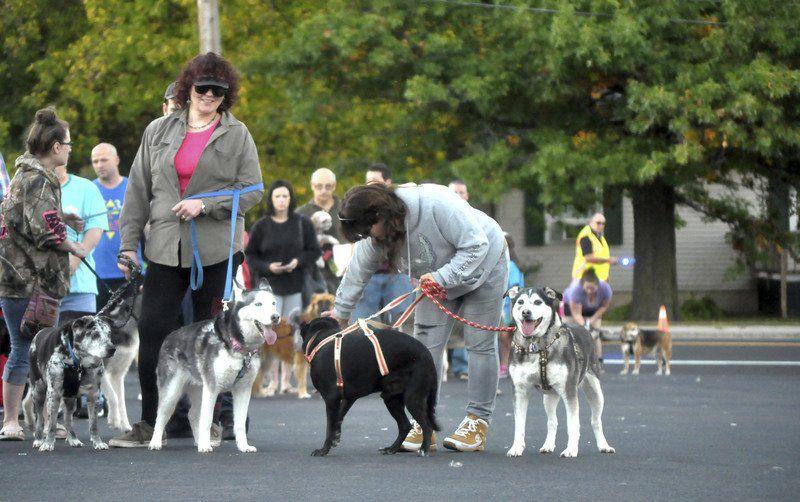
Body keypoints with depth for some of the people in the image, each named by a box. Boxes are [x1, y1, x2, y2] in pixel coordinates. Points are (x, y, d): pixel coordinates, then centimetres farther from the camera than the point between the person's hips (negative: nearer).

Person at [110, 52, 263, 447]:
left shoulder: (237, 135, 3)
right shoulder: (158, 131, 10)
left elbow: (252, 190, -1)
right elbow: (138, 189, 12)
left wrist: (204, 204, -14)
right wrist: (128, 241, 6)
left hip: (216, 251, -2)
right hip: (166, 248, 2)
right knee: (152, 330, -5)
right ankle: (149, 423, 2)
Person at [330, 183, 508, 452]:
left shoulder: (437, 204, -38)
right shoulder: (375, 236, -17)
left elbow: (476, 245, -34)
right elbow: (357, 274, -2)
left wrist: (441, 277, -37)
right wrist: (340, 313, 6)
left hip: (482, 265, -6)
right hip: (436, 279, 6)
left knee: (480, 345, -4)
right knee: (426, 344, -5)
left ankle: (478, 421, 2)